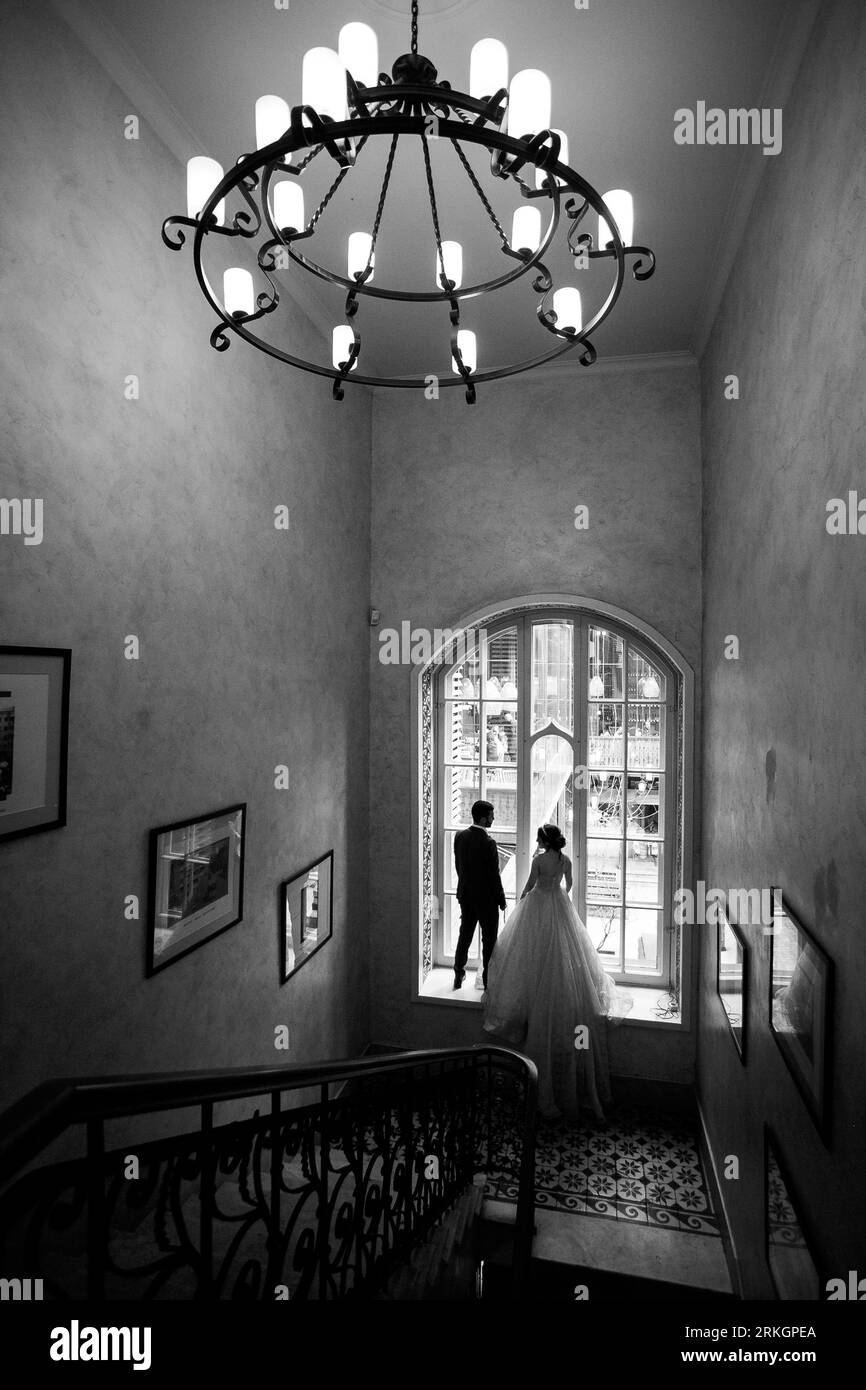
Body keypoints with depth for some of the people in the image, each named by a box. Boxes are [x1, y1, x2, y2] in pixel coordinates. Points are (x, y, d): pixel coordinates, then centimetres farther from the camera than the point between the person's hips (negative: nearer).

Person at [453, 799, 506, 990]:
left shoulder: (459, 836, -5)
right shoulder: (488, 843, -24)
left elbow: (458, 865, 5)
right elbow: (494, 875, -18)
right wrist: (501, 899, -5)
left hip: (465, 894, 6)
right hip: (486, 898, -6)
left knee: (464, 935, 20)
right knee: (489, 939, 10)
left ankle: (458, 976, 30)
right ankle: (488, 980, 21)